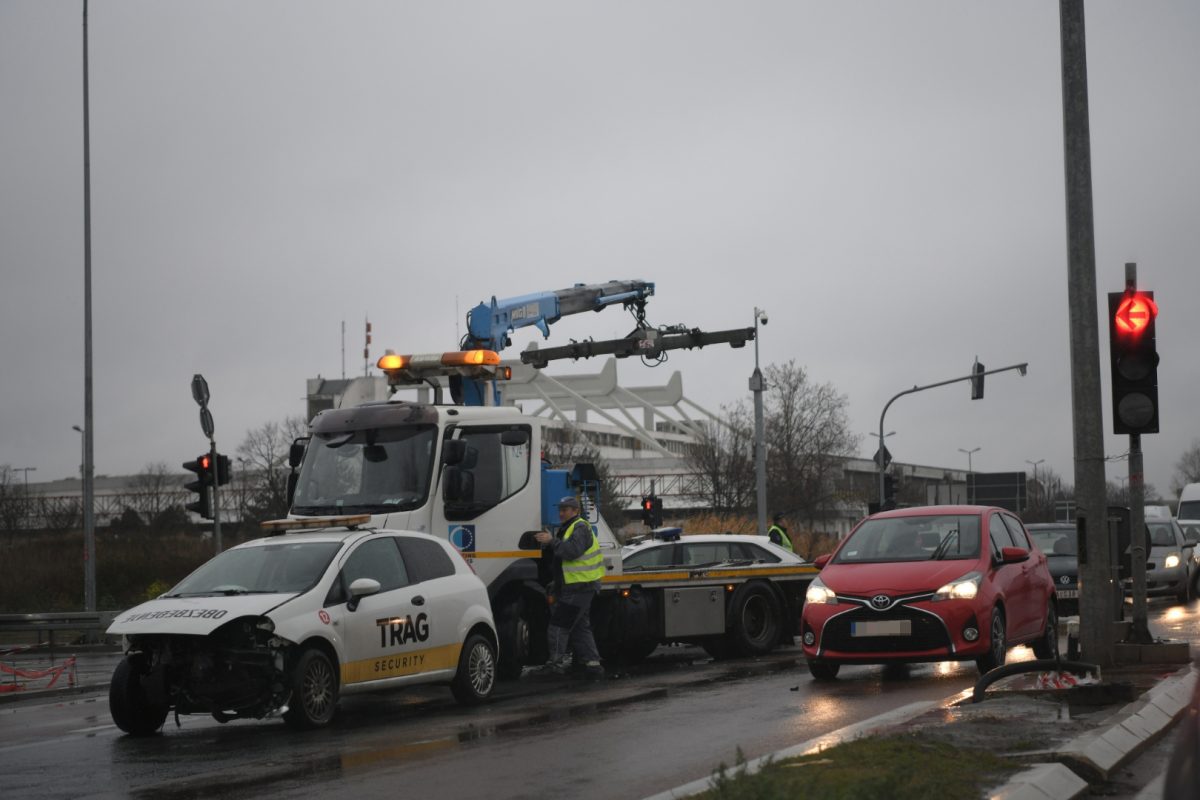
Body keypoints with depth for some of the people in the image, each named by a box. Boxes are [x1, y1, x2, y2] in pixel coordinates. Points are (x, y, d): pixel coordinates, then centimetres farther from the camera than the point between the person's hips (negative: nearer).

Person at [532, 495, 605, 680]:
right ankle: (593, 665, 12)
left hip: (579, 587, -10)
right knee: (581, 627, 11)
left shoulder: (581, 528, -11)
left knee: (559, 624, -11)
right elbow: (557, 554, 21)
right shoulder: (566, 528, 21)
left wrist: (552, 541, -24)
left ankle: (557, 662, -10)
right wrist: (547, 544, 5)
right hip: (573, 586, 10)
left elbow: (572, 551, -26)